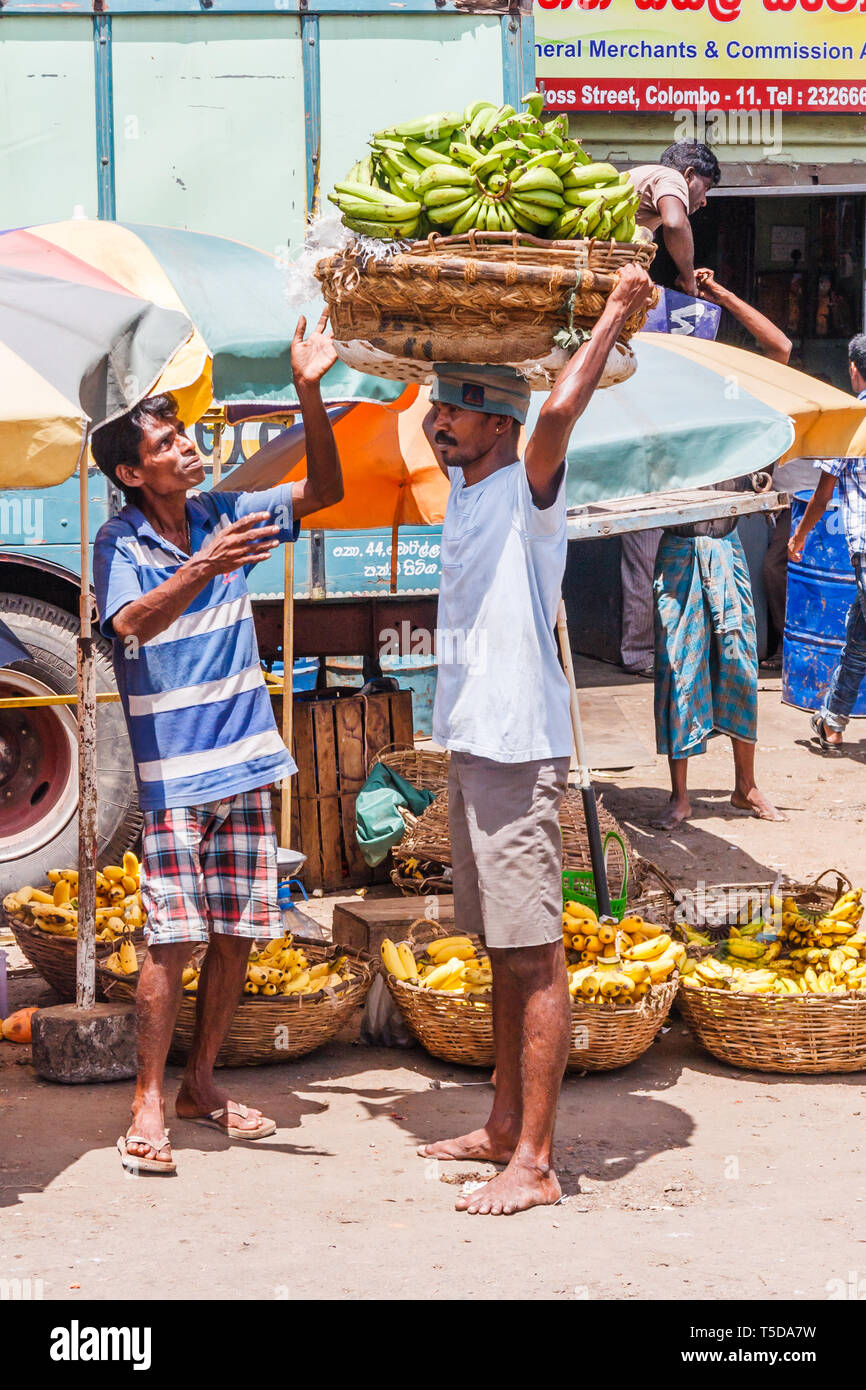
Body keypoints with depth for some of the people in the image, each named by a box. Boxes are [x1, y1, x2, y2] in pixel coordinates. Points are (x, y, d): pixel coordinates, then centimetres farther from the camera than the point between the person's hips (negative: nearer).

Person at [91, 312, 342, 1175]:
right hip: (172, 771, -5)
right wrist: (204, 571, -40)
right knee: (173, 938, -7)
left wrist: (309, 393, -3)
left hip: (246, 760, 5)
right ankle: (149, 1101, 2)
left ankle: (201, 1082, 22)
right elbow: (131, 623, -25)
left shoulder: (223, 517, 7)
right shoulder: (120, 544, -7)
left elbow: (323, 489, 10)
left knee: (237, 936, 9)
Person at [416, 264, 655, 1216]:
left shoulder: (529, 490, -11)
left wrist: (617, 316, -19)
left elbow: (558, 411, -30)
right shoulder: (461, 488, 14)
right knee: (503, 952, 16)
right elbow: (435, 430, 36)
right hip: (470, 745, 9)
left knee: (535, 958, -8)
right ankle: (504, 1128, 26)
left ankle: (534, 1164, -7)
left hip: (519, 752, -9)